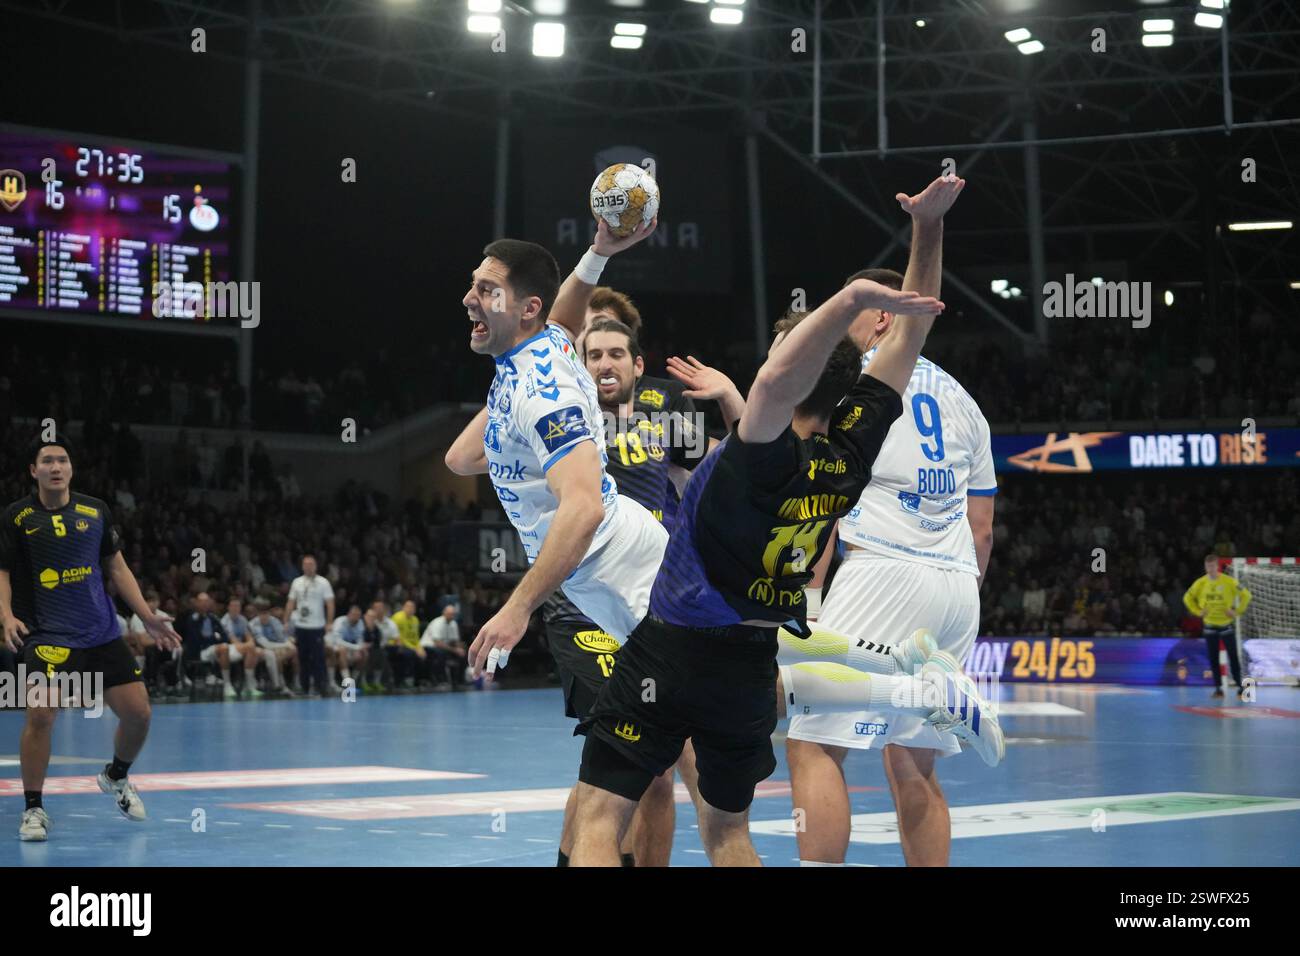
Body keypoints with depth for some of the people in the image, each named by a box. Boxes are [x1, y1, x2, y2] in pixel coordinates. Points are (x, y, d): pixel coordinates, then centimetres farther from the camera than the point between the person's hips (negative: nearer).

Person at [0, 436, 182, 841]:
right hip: (47, 635, -4)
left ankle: (116, 776, 34)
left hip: (102, 633, 4)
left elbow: (116, 567, 14)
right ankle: (33, 809, -4)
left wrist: (148, 617, 9)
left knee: (138, 713, 2)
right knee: (40, 714, -21)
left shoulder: (96, 511, 7)